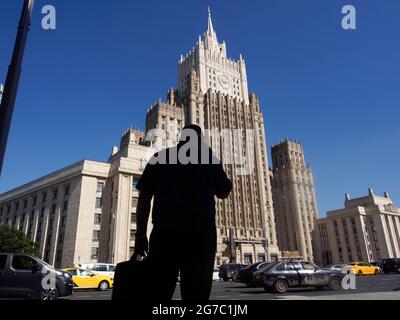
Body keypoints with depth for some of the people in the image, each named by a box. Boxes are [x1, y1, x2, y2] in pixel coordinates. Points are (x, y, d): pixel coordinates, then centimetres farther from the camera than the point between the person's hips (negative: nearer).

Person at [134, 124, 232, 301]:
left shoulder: (160, 157, 16)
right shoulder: (209, 157, 14)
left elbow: (144, 197, 9)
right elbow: (223, 193, 22)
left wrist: (140, 234, 10)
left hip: (165, 230, 1)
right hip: (201, 230, 0)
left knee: (157, 292, 3)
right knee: (196, 292, 1)